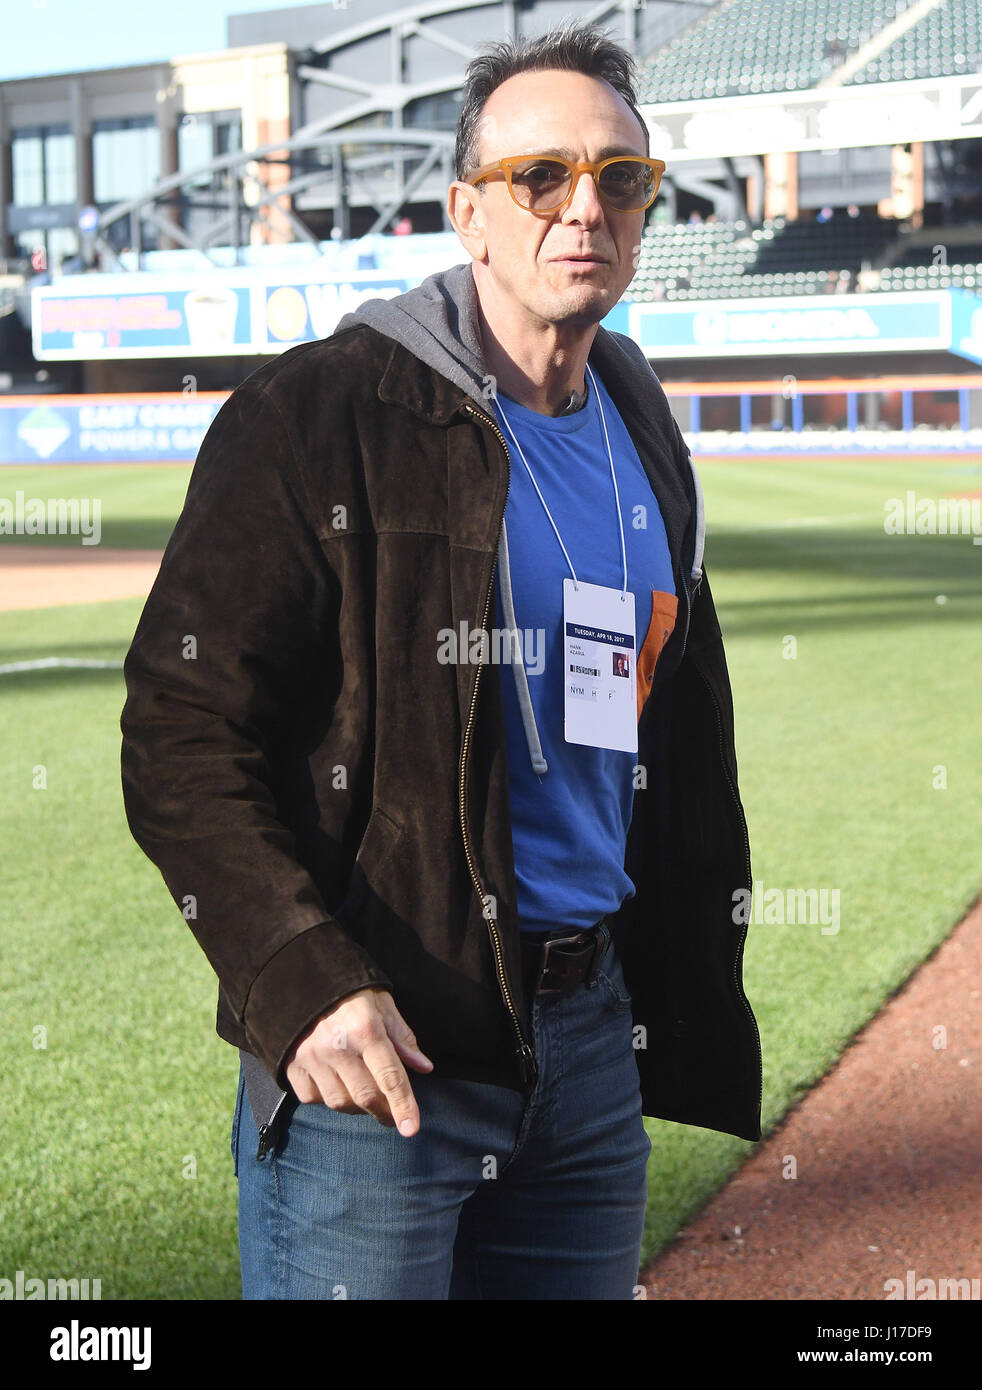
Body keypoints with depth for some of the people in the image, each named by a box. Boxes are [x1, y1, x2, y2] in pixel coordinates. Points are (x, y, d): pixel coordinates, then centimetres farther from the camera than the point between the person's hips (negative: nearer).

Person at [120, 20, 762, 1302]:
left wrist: (696, 1008, 17)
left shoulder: (641, 441, 12)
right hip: (373, 1045, -6)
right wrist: (299, 981, -23)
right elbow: (183, 731, -12)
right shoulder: (318, 416, -9)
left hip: (592, 1028, 6)